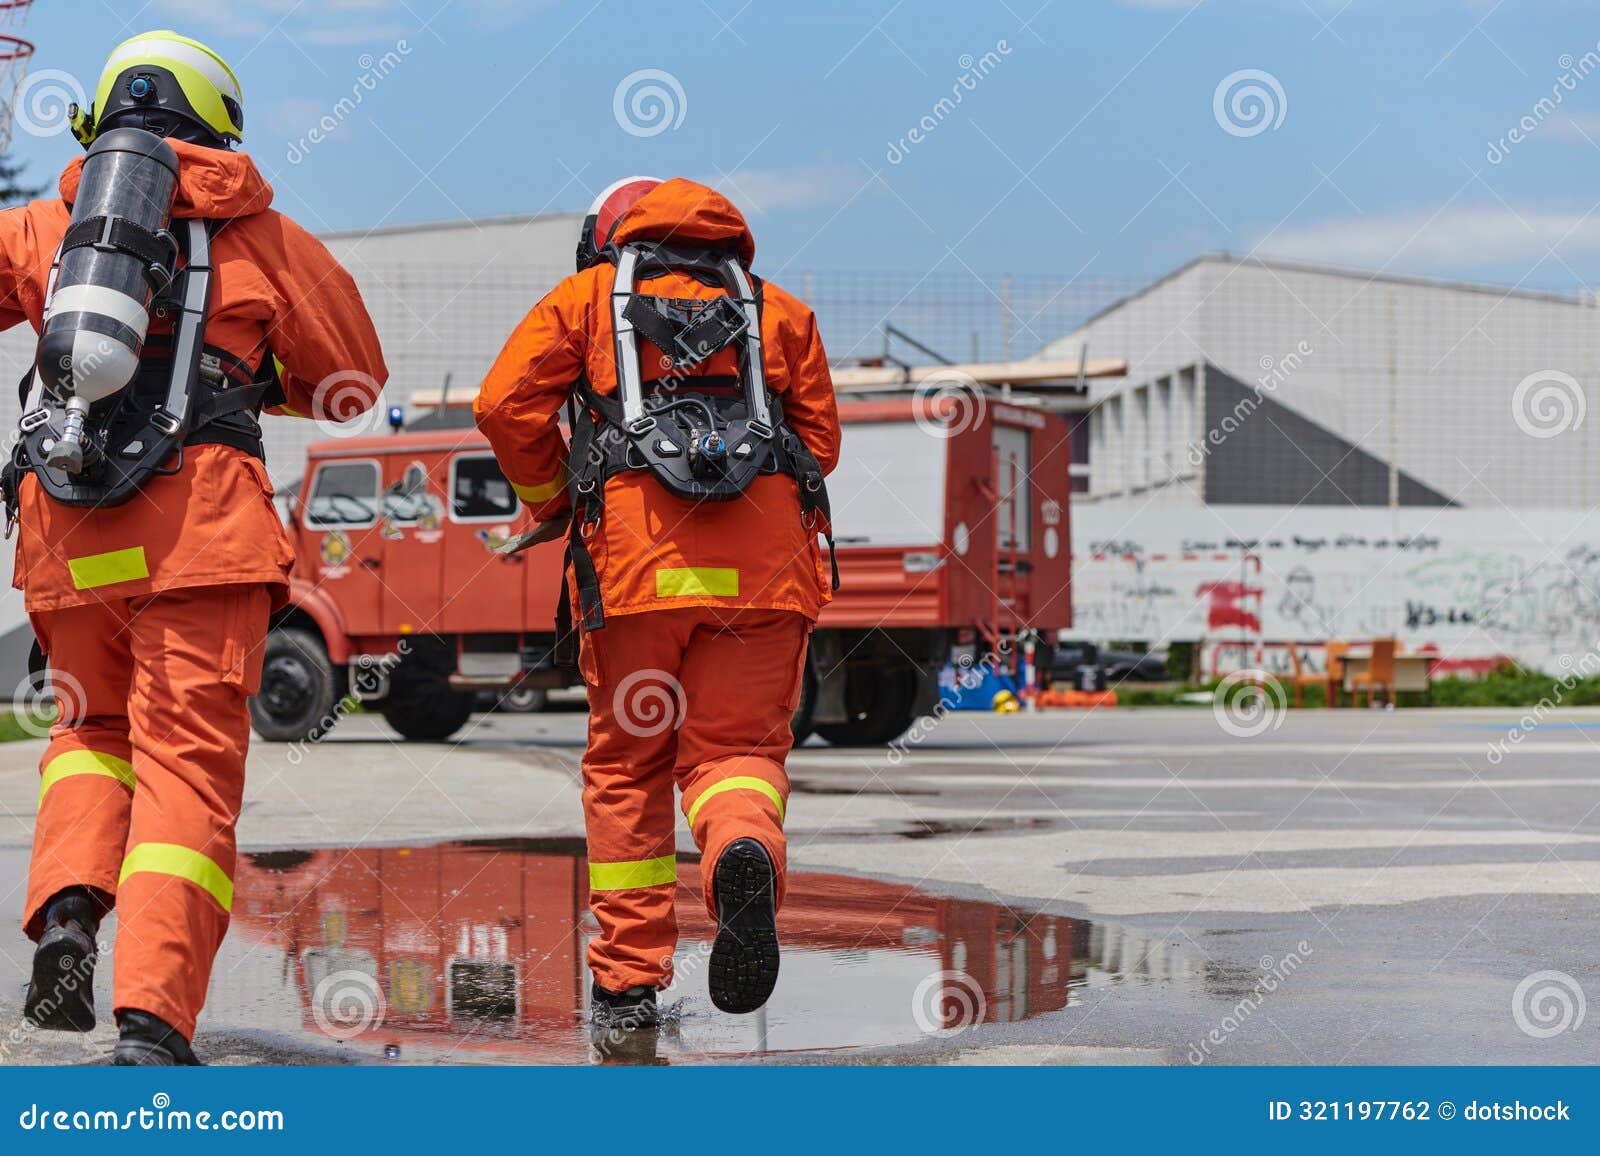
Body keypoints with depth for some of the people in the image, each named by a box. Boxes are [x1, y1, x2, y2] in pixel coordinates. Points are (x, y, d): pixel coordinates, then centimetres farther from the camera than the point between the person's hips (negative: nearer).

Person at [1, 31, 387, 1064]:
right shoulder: (257, 233, 16)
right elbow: (353, 380, 24)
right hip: (202, 523, -3)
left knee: (93, 728, 24)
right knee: (188, 764, -4)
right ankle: (152, 1026, -18)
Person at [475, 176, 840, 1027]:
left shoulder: (587, 296, 18)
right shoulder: (779, 310, 25)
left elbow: (506, 403, 6)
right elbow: (821, 442, 19)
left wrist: (549, 502, 20)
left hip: (637, 557, -1)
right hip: (765, 561, 1)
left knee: (627, 764, 11)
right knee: (738, 745, 3)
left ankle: (627, 981, 10)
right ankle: (743, 851, -32)